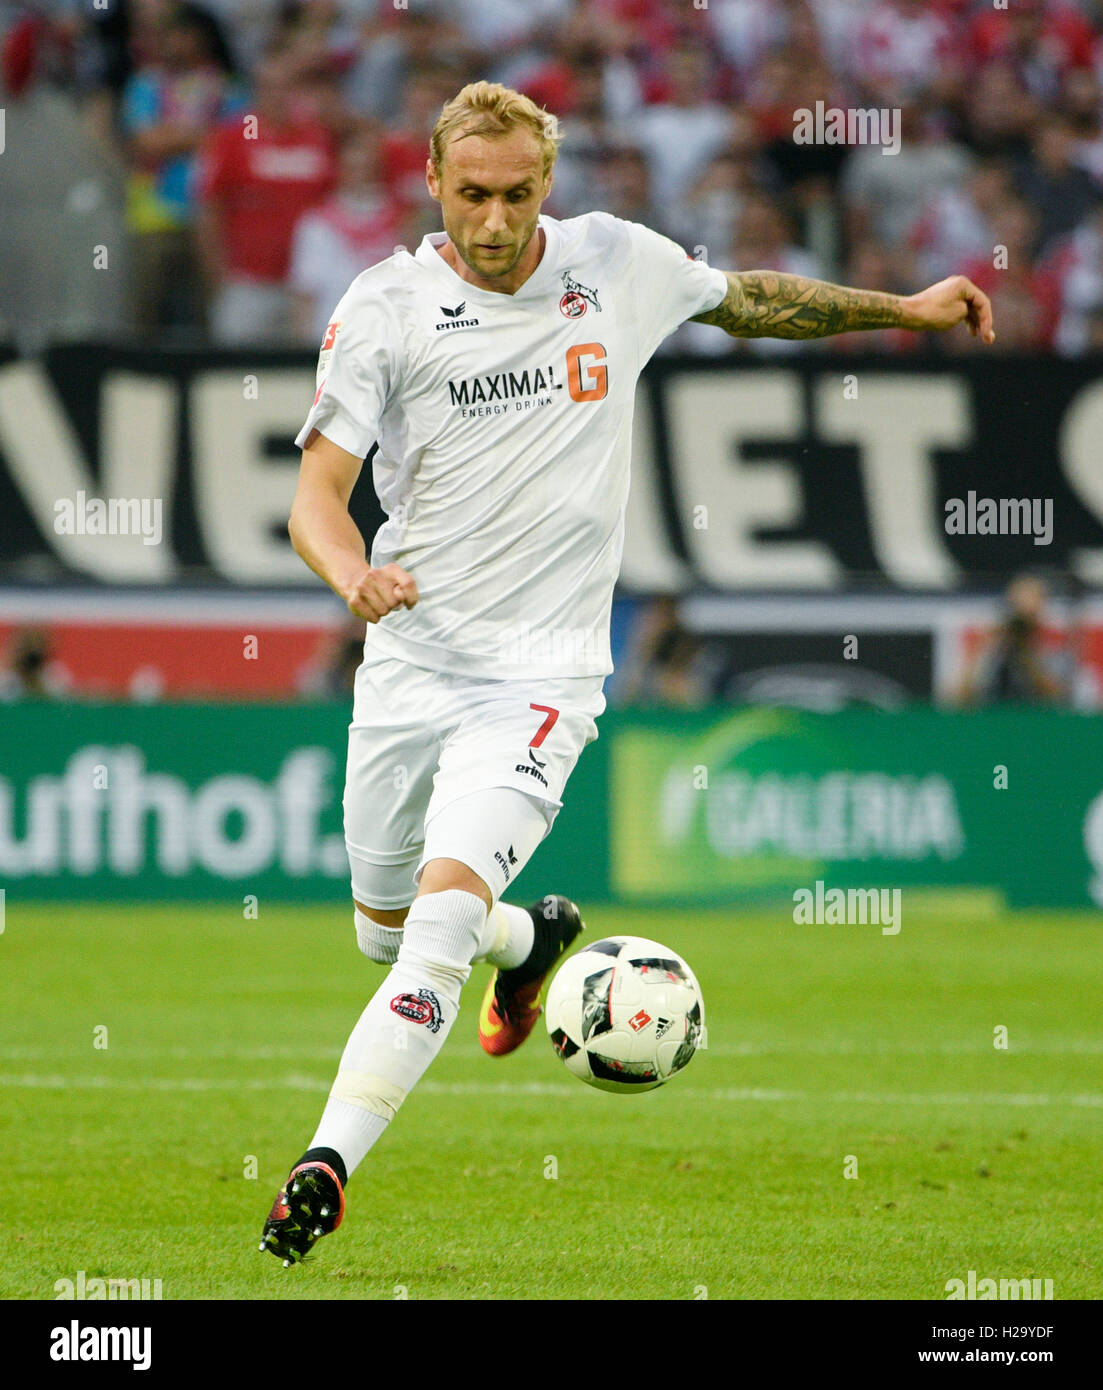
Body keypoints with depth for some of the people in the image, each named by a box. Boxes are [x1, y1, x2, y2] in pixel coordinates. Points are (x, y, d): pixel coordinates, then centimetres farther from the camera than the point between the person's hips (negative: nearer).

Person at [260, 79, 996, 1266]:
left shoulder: (617, 264, 1)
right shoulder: (384, 307, -5)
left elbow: (746, 301, 23)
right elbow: (316, 493, -8)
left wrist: (901, 309, 25)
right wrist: (351, 571, -30)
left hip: (539, 675, -2)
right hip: (408, 663, 2)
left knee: (442, 916, -22)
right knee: (383, 931, 18)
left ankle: (327, 1163, -23)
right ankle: (532, 938, 51)